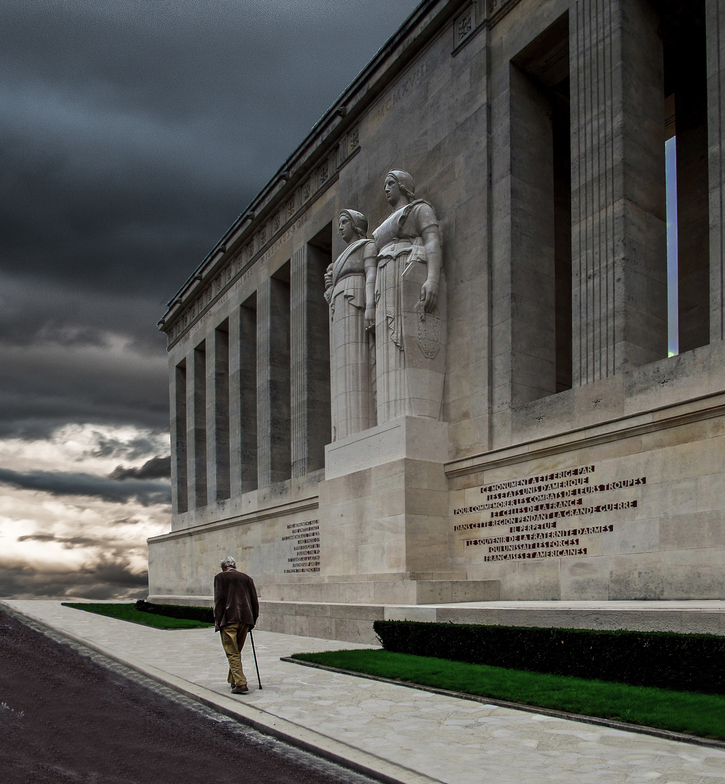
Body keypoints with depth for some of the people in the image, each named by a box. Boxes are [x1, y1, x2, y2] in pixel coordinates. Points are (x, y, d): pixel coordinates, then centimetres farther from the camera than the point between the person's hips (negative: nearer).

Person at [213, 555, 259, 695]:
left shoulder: (220, 577, 4)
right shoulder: (247, 578, 15)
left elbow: (219, 599, -5)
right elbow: (254, 601, 12)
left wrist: (217, 620, -3)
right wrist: (253, 619, 17)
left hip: (229, 620, -5)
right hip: (245, 619, 5)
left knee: (232, 653, -4)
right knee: (237, 651, 18)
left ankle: (240, 684, -13)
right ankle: (233, 681, 26)